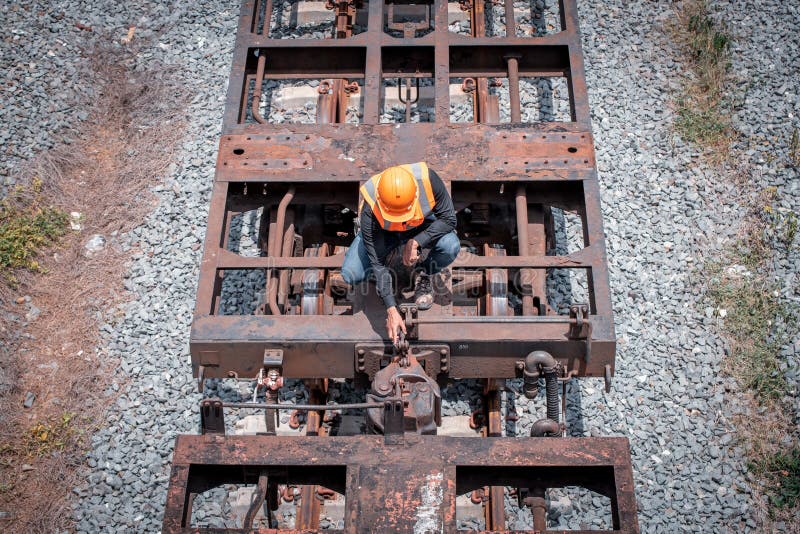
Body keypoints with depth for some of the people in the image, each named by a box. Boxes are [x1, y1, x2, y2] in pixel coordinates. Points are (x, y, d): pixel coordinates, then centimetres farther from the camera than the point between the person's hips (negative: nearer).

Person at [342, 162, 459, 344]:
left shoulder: (428, 179, -38)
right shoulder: (370, 208, -37)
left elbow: (448, 218, -24)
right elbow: (377, 263, -31)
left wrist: (415, 242, -37)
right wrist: (391, 310, -35)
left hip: (423, 226, 1)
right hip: (384, 232, -1)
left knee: (451, 246, -32)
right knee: (351, 275, -22)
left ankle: (424, 275, 1)